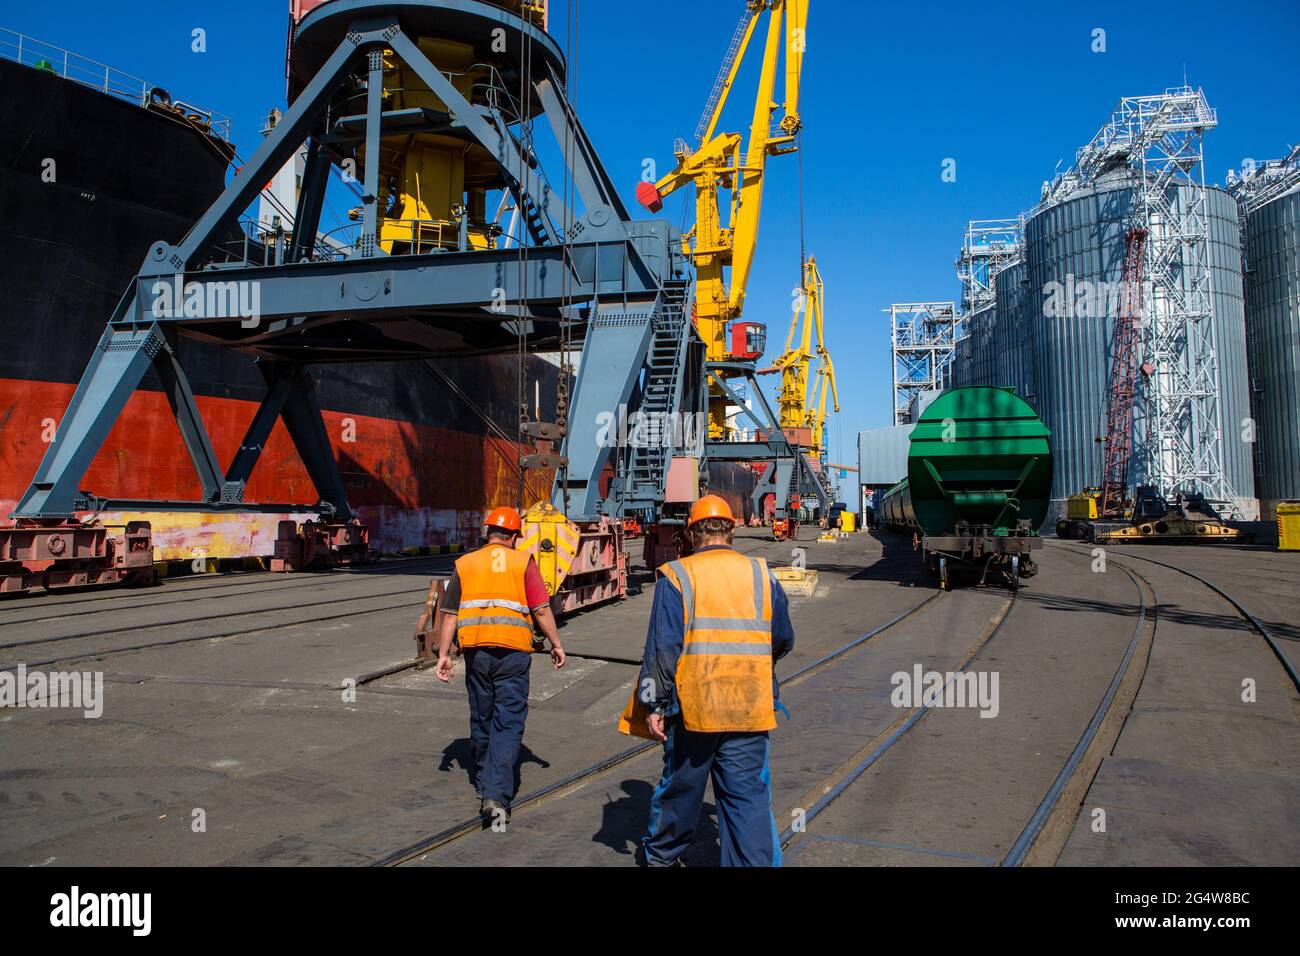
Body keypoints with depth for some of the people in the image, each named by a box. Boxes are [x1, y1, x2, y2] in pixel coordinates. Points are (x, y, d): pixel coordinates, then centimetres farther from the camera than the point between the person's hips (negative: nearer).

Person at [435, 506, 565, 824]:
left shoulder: (464, 564, 9)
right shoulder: (523, 562, 1)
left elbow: (449, 614, 7)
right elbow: (541, 609, -3)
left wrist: (444, 654, 11)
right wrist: (556, 644, 8)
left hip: (476, 651, 3)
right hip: (513, 652, -3)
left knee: (481, 719, 18)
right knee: (508, 723, 0)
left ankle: (484, 783, 35)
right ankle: (496, 795, -11)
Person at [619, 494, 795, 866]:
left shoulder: (676, 576, -5)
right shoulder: (761, 574, 5)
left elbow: (663, 648, -11)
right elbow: (783, 640, 13)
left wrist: (653, 704, -4)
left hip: (693, 706, -1)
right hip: (749, 708, 1)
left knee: (680, 783, 17)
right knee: (748, 792, 7)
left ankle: (660, 853, 38)